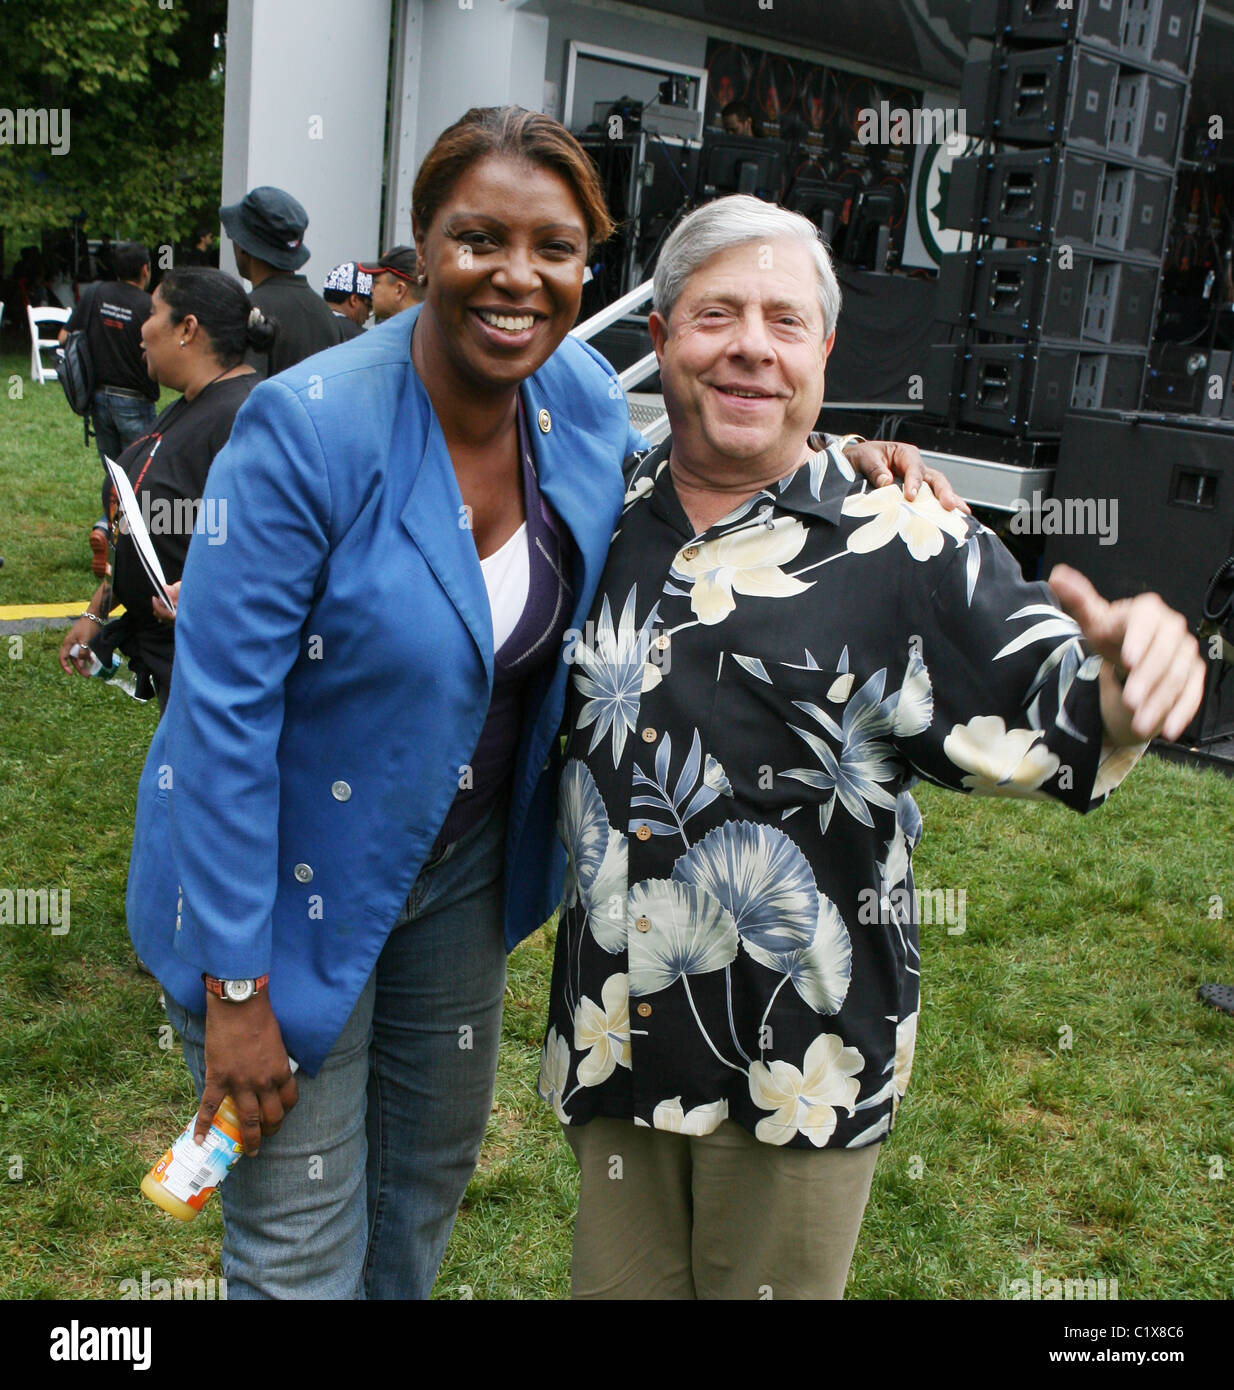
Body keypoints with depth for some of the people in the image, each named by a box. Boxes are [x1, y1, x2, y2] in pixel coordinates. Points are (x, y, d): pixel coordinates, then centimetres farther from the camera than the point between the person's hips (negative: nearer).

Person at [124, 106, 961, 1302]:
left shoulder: (585, 398, -8)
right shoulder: (311, 427, -26)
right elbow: (223, 712, -23)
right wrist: (234, 987, -20)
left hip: (467, 863, 6)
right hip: (291, 875, -5)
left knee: (429, 1174, 26)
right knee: (302, 1248, 10)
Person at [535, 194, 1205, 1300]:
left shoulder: (902, 545, -10)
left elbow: (1049, 719, -16)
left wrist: (1124, 682, -36)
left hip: (800, 1054, -3)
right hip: (615, 1029, 4)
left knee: (772, 1282, 17)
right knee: (617, 1277, 21)